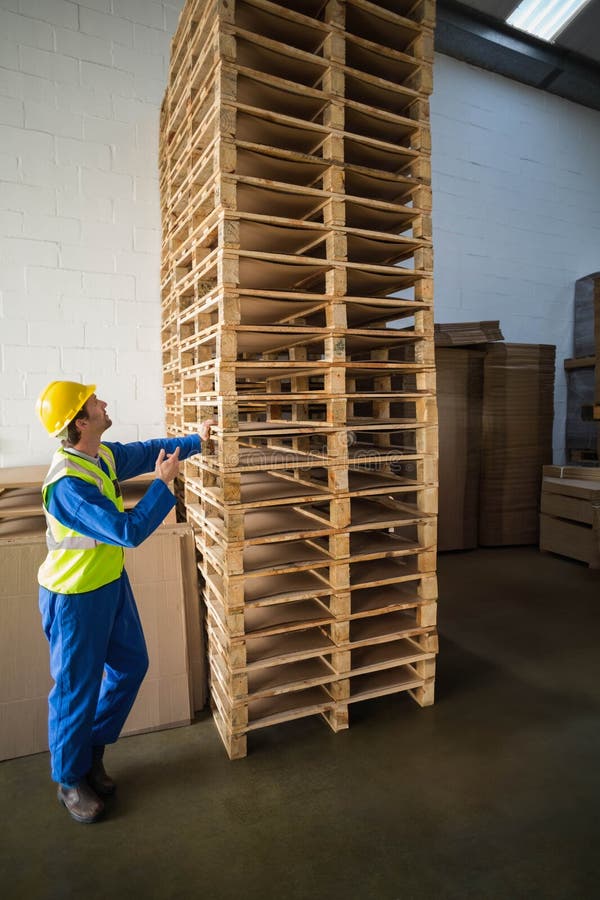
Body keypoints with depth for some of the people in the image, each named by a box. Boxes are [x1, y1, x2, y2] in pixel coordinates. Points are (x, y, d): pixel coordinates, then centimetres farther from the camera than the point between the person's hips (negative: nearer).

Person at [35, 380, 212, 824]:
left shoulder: (104, 455, -3)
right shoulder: (68, 482, -30)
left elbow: (148, 450, 16)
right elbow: (128, 530, -32)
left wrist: (196, 440, 15)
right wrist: (163, 483, -23)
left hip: (111, 582, 9)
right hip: (75, 597, -9)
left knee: (131, 666, 19)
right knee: (78, 688, 10)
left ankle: (90, 752, 43)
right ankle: (70, 781, 37)